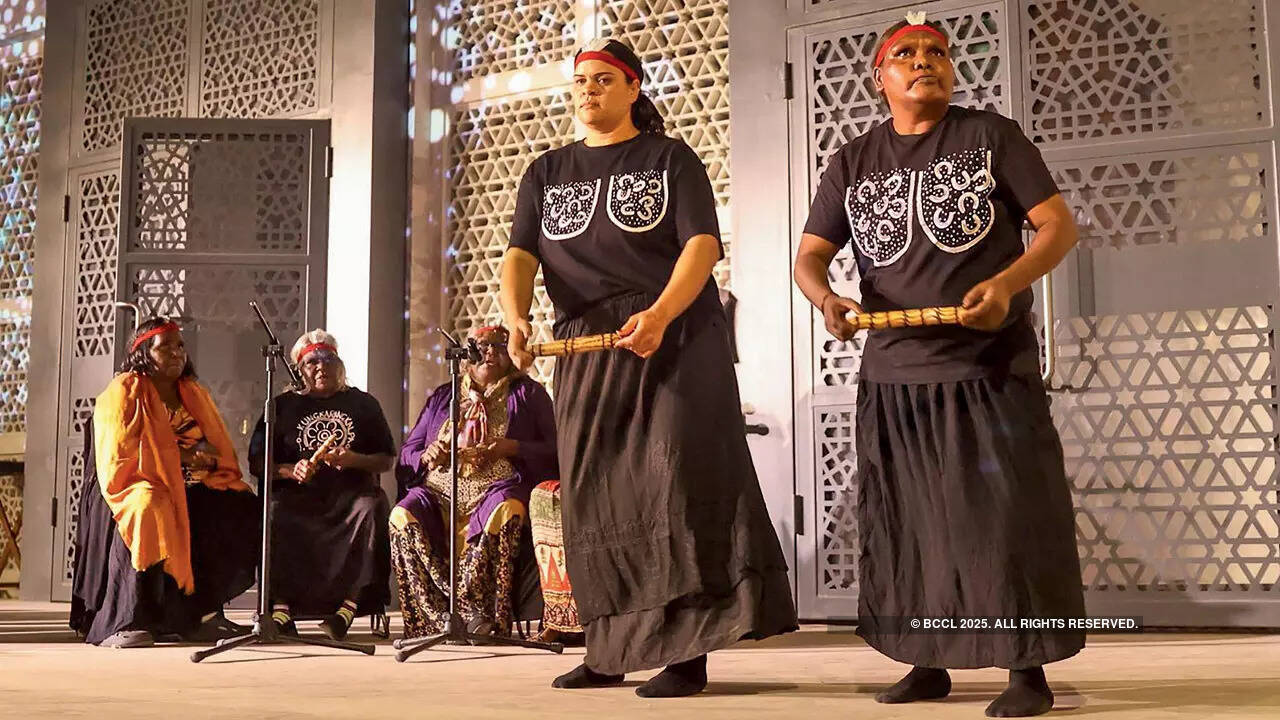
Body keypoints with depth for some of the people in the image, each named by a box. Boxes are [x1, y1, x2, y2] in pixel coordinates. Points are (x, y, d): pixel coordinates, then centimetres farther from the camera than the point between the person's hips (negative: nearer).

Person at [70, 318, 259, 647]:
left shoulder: (196, 395, 16)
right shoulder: (123, 392, -2)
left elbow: (224, 456, 13)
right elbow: (118, 460, -12)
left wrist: (206, 461, -12)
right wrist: (178, 456, -15)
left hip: (186, 488, 6)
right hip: (133, 487, -6)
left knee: (240, 507, -18)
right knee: (148, 509, -38)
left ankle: (202, 611, -13)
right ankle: (121, 622, -34)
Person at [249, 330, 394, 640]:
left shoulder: (363, 403, 18)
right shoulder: (284, 405, 17)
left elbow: (386, 461, 14)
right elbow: (257, 463, 11)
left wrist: (354, 460, -7)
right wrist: (290, 471, -10)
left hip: (350, 490, 0)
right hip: (298, 493, 1)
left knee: (372, 509, -33)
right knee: (274, 514, -32)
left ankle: (350, 604, -35)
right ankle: (281, 604, -34)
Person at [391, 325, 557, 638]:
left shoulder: (528, 393, 17)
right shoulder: (443, 397, 26)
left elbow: (553, 451, 6)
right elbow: (407, 452, 24)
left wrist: (514, 448, -11)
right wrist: (427, 456, 1)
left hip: (498, 487, -3)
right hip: (440, 490, 3)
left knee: (505, 512, -40)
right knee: (402, 516, -30)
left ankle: (470, 610, -37)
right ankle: (438, 618, -33)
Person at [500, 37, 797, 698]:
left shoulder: (669, 160, 6)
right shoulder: (546, 174, 17)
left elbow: (703, 244, -8)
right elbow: (521, 255, 4)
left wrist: (659, 315, -25)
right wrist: (516, 318, -18)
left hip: (677, 340, -4)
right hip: (586, 349, 4)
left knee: (678, 484, -11)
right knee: (594, 497, 5)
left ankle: (685, 652, -8)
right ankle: (609, 651, 14)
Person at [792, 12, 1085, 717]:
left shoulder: (991, 135, 3)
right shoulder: (853, 163, 10)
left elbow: (1058, 224, -2)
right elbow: (809, 257, 5)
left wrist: (1006, 284, -21)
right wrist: (827, 299, -19)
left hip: (991, 368, -3)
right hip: (893, 375, 3)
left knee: (1008, 516, -6)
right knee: (908, 525, 8)